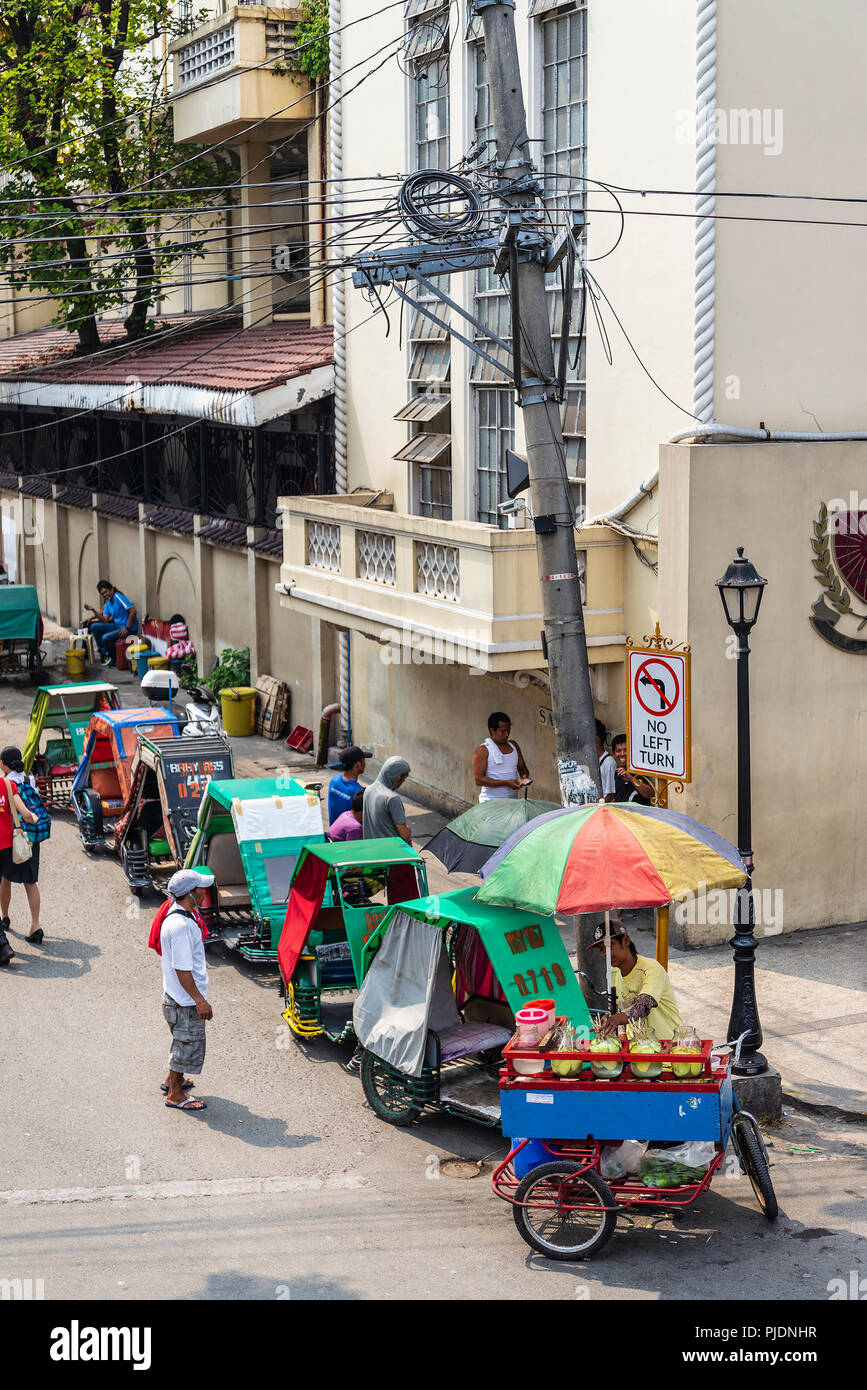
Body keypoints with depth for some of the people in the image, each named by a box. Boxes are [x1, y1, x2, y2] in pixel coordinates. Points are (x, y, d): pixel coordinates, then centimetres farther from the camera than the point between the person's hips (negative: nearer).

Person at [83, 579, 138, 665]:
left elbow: (133, 611, -22)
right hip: (117, 626, 9)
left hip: (129, 629, -9)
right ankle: (104, 653, 6)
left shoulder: (118, 597, -16)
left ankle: (112, 657, 3)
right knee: (94, 626, 0)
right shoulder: (107, 603, 11)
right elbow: (104, 620, 5)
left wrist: (127, 629, -21)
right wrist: (93, 610, -6)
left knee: (105, 638, -25)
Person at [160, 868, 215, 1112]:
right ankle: (175, 1095, 17)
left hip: (177, 997, 10)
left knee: (184, 1041, 26)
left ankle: (172, 1080, 43)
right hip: (185, 1001, -10)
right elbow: (182, 970, -26)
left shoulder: (178, 915, 4)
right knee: (188, 1043, 4)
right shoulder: (181, 926, -29)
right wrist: (200, 1000, -21)